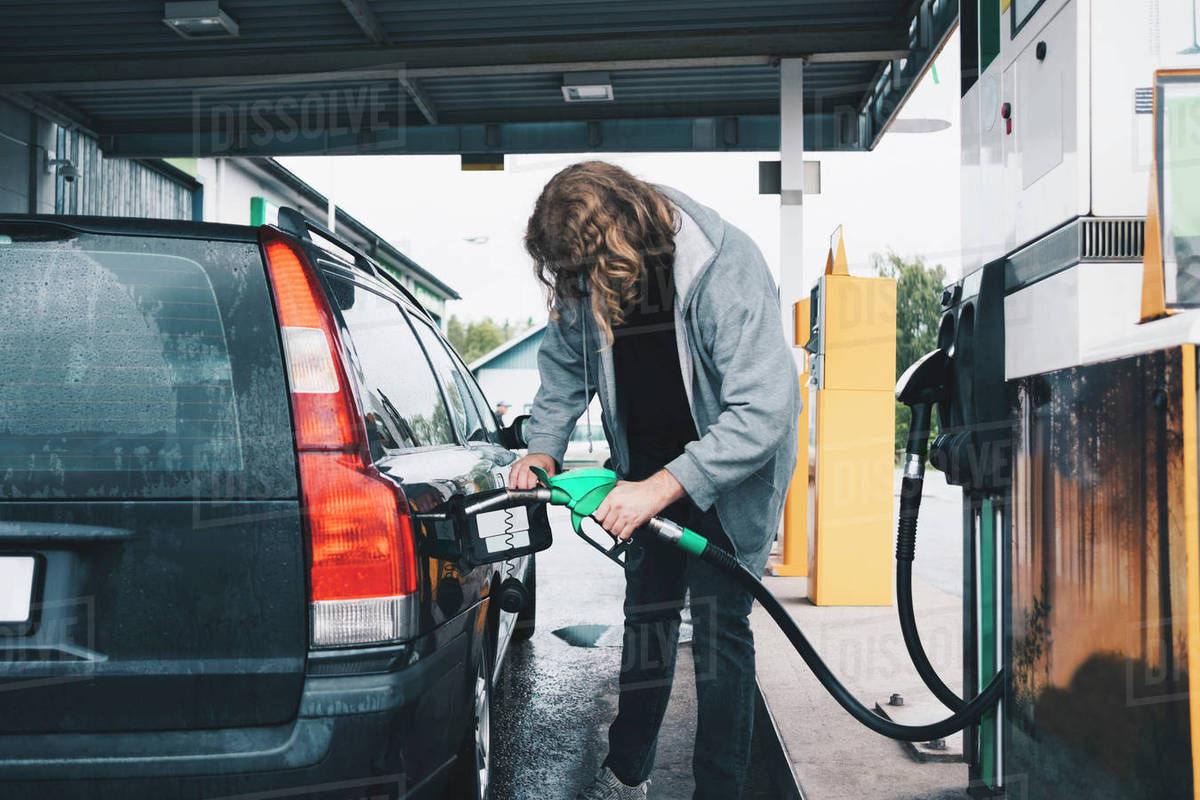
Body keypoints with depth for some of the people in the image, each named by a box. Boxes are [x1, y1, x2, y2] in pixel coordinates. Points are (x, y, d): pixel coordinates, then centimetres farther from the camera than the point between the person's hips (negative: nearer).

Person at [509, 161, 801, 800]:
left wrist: (662, 486, -37)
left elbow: (762, 411, -35)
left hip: (733, 465, -5)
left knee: (718, 623, -4)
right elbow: (564, 364, 7)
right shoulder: (582, 279, -13)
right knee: (646, 614, 11)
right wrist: (543, 449, -7)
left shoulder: (725, 268, -32)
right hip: (648, 465, 5)